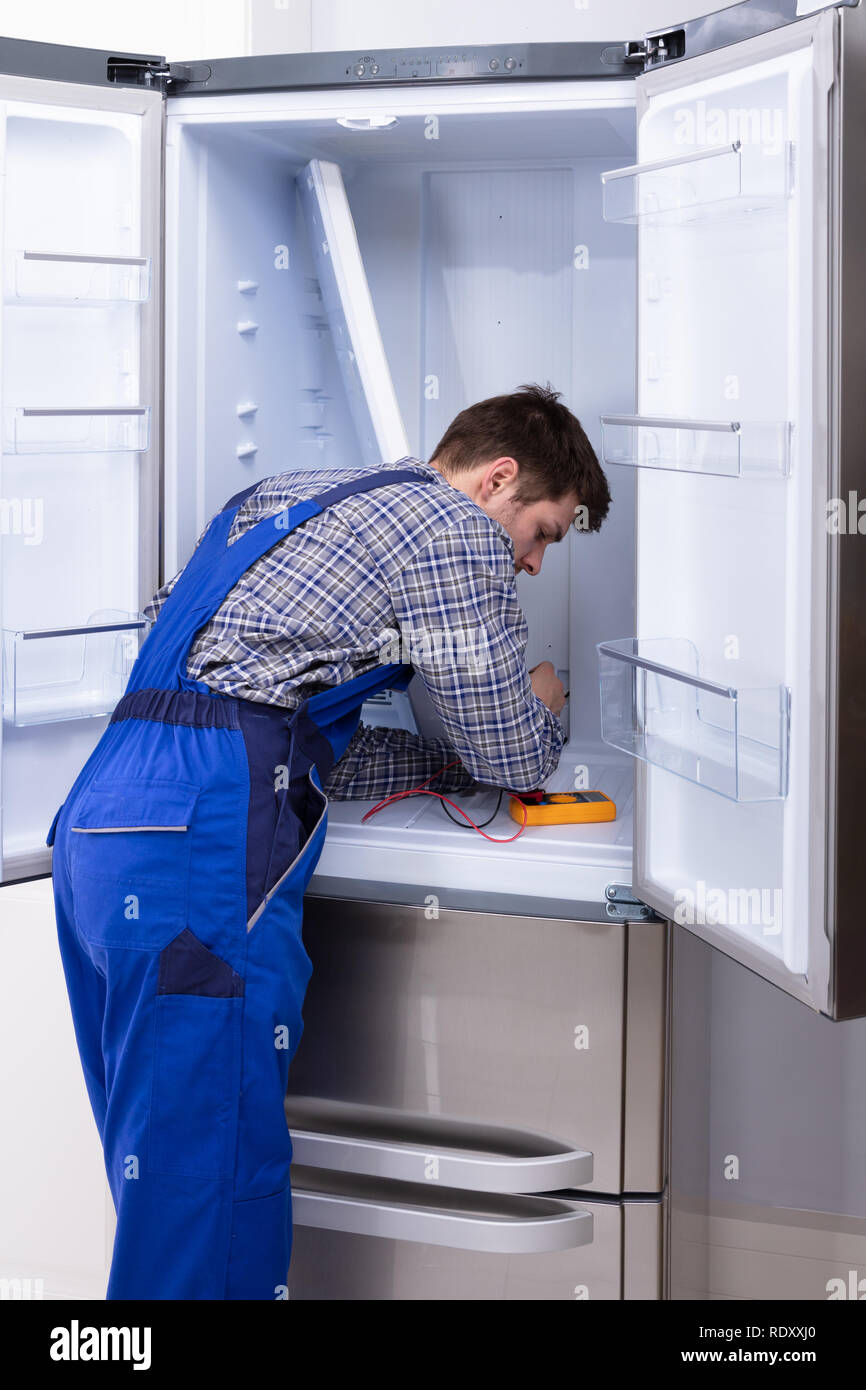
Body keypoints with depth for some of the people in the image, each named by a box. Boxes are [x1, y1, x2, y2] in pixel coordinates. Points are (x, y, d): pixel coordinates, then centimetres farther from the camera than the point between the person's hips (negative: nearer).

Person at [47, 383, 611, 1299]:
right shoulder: (456, 532, 1)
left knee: (158, 1170, 16)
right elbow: (516, 758, 6)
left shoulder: (294, 501, 28)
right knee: (210, 1165, -6)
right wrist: (542, 705, 27)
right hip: (200, 838, -10)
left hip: (100, 819, 10)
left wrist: (457, 759, 29)